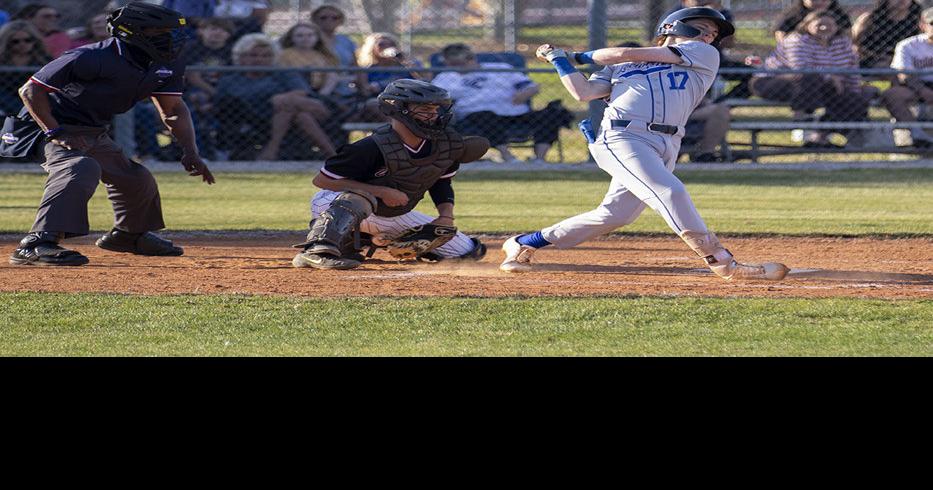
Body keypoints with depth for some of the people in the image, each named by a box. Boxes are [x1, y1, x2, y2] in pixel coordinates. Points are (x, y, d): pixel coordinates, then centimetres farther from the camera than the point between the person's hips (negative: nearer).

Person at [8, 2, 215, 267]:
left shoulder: (166, 67, -5)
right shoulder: (92, 59, -29)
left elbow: (174, 111, 5)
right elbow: (31, 89, -25)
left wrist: (190, 152, -11)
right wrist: (55, 133, -33)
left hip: (96, 133, 9)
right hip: (56, 125, -9)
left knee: (137, 178, 18)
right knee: (82, 168, -35)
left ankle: (128, 234, 47)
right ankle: (36, 245, -44)